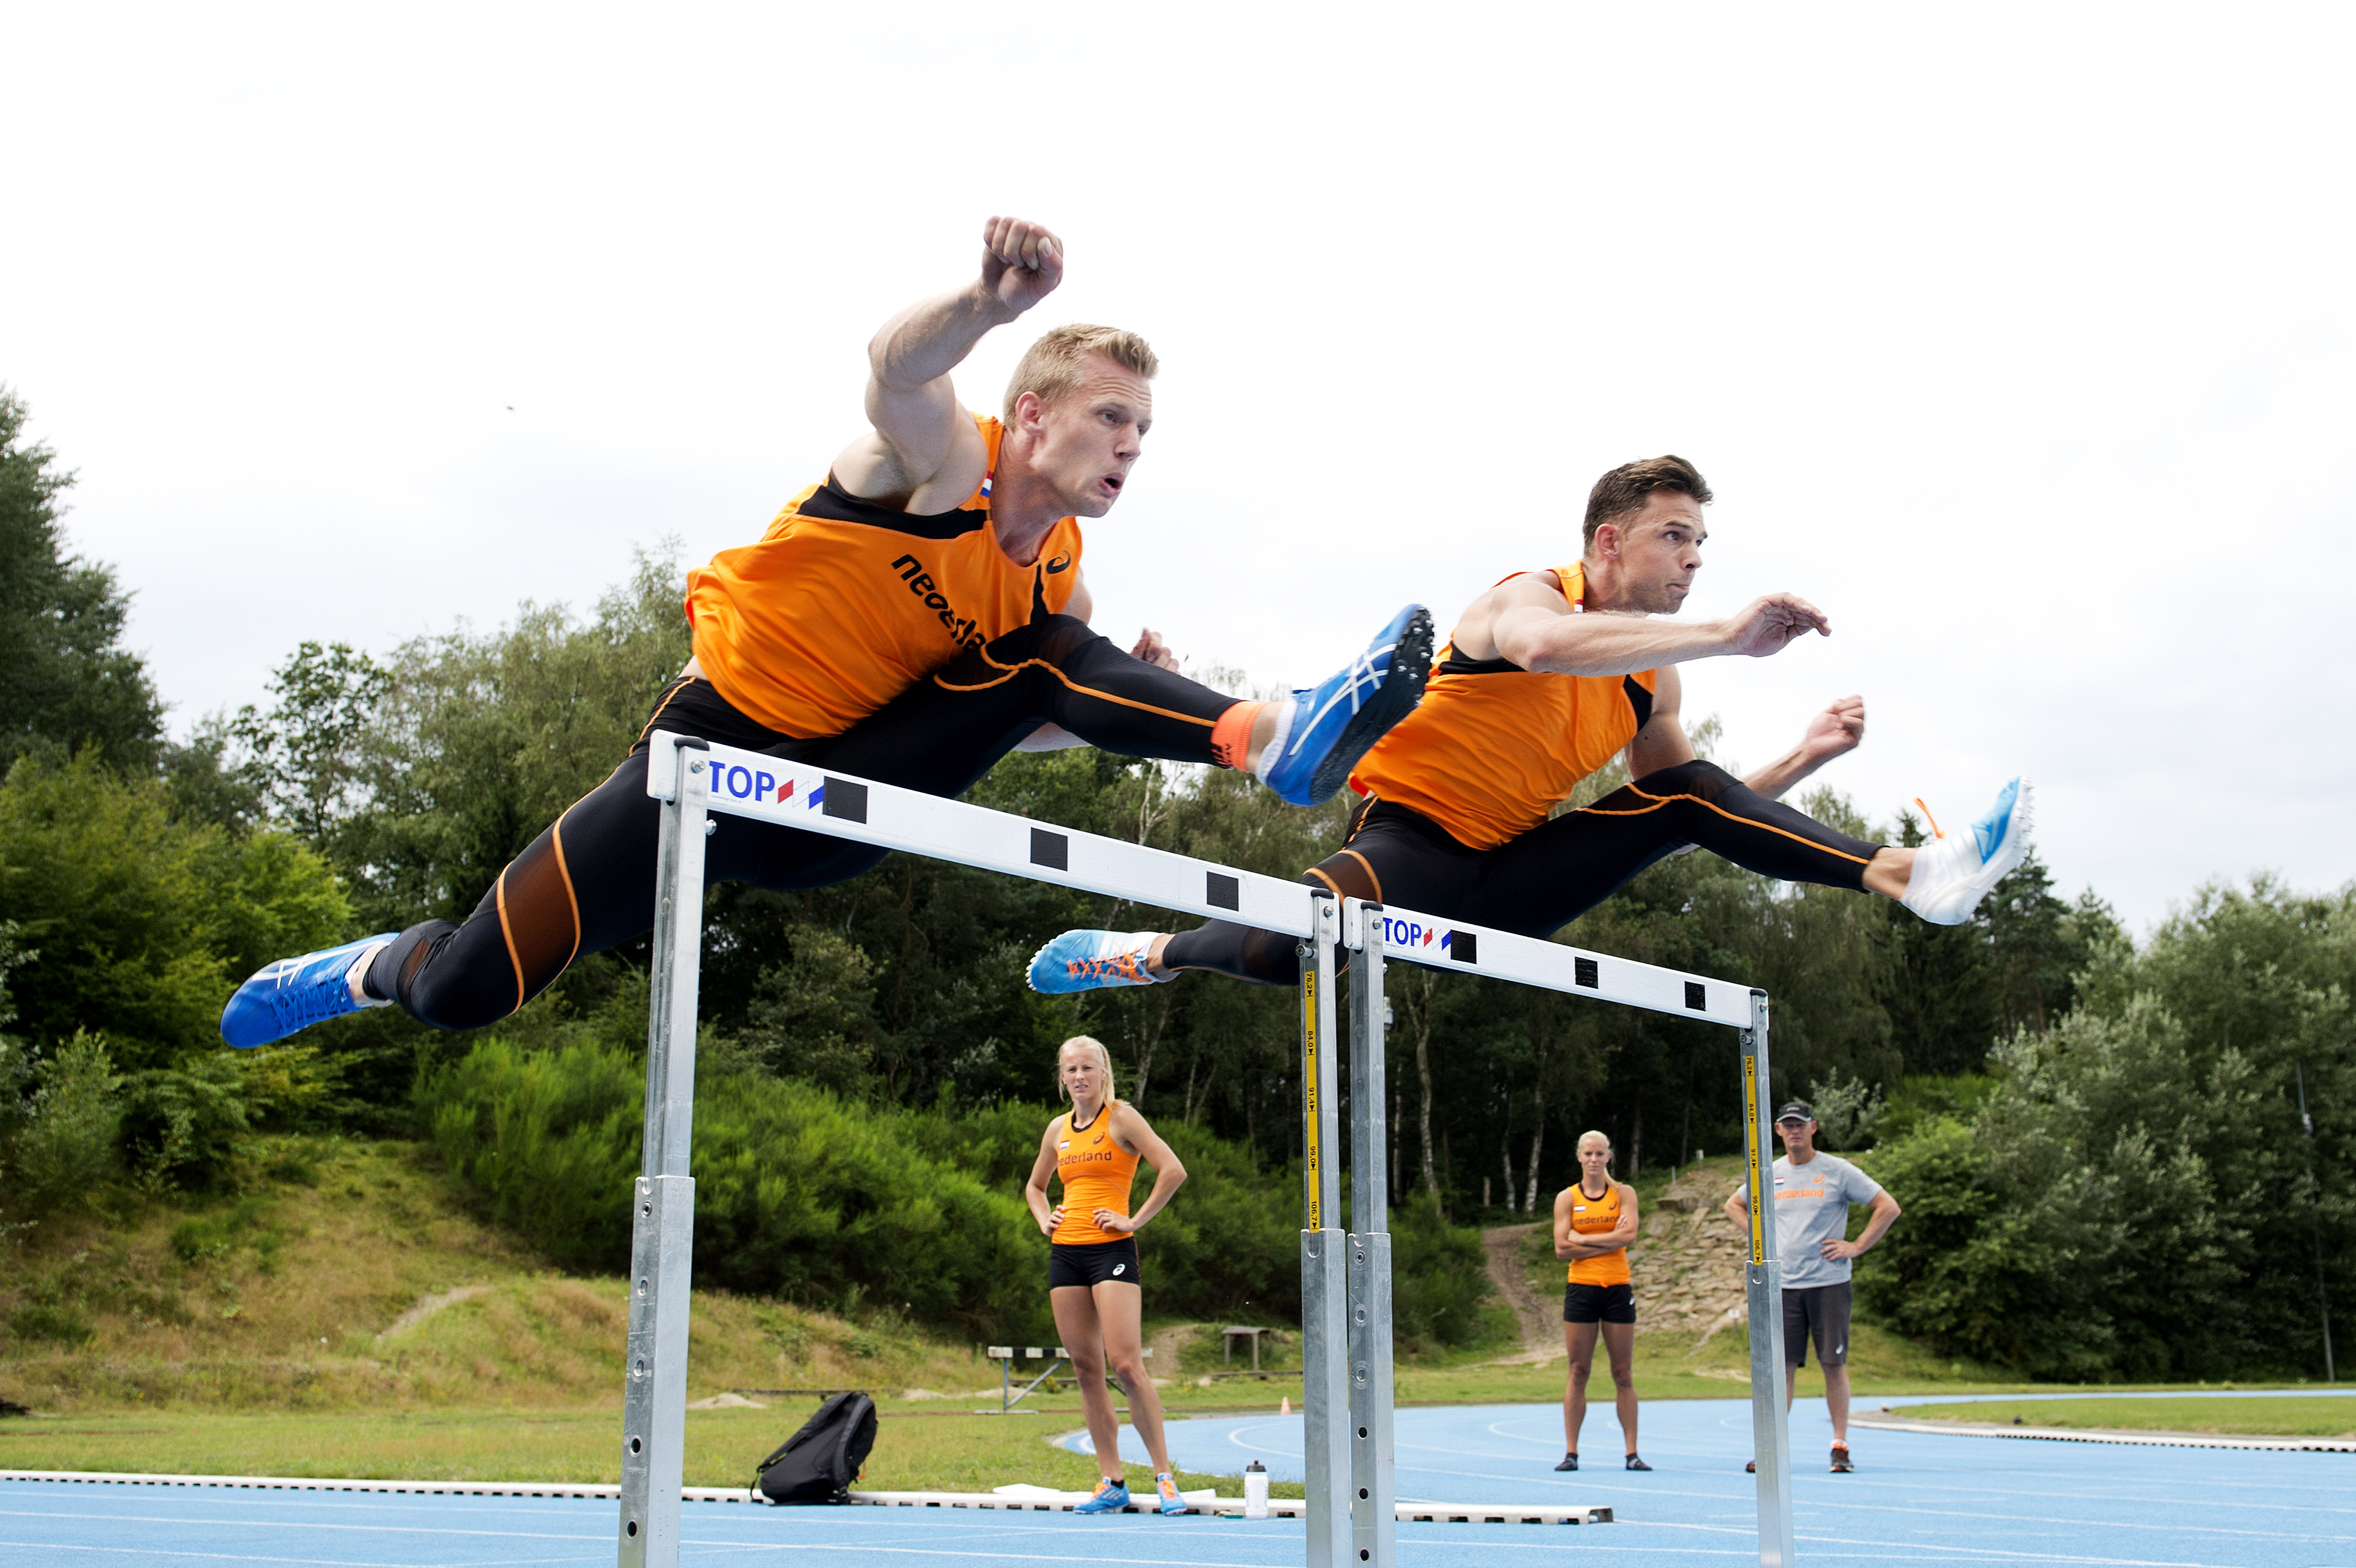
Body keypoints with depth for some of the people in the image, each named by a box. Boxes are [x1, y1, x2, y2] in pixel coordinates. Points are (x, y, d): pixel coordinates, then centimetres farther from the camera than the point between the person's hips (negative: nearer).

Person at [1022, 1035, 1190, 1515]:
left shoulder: (1121, 1117, -3)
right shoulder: (1058, 1129, 14)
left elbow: (1174, 1171, -13)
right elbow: (1034, 1186, 31)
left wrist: (1136, 1220, -11)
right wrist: (1045, 1220, 12)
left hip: (1110, 1249, -6)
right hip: (1065, 1254, 6)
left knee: (1125, 1364, -15)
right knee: (1086, 1370, 4)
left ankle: (1164, 1476, -6)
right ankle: (1112, 1483, 10)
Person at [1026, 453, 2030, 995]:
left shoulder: (1651, 681, 9)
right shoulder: (1526, 598, -14)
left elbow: (1692, 817, 16)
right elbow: (1548, 645, -42)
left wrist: (1803, 759, 0)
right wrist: (1727, 638, -46)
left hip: (1509, 877, 7)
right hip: (1410, 835, -7)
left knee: (1690, 795, -7)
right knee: (1291, 952, -38)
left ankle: (1909, 877, -10)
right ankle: (1153, 953, -7)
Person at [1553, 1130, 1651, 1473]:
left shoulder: (1624, 1193, 5)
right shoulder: (1566, 1198, 5)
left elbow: (1629, 1234, -11)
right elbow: (1562, 1248, -5)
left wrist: (1583, 1239, -11)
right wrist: (1609, 1241, -9)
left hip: (1618, 1288, 0)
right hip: (1581, 1289, 0)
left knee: (1623, 1374, 2)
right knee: (1578, 1372, 1)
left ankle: (1632, 1453, 5)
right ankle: (1571, 1453, 4)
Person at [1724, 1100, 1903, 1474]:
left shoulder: (1838, 1171, -2)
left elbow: (1889, 1207, -2)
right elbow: (1734, 1205, 27)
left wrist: (1857, 1247, -6)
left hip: (1829, 1283, -3)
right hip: (1783, 1285, 3)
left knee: (1835, 1364, -1)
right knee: (1781, 1366, 1)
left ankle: (1840, 1446, 7)